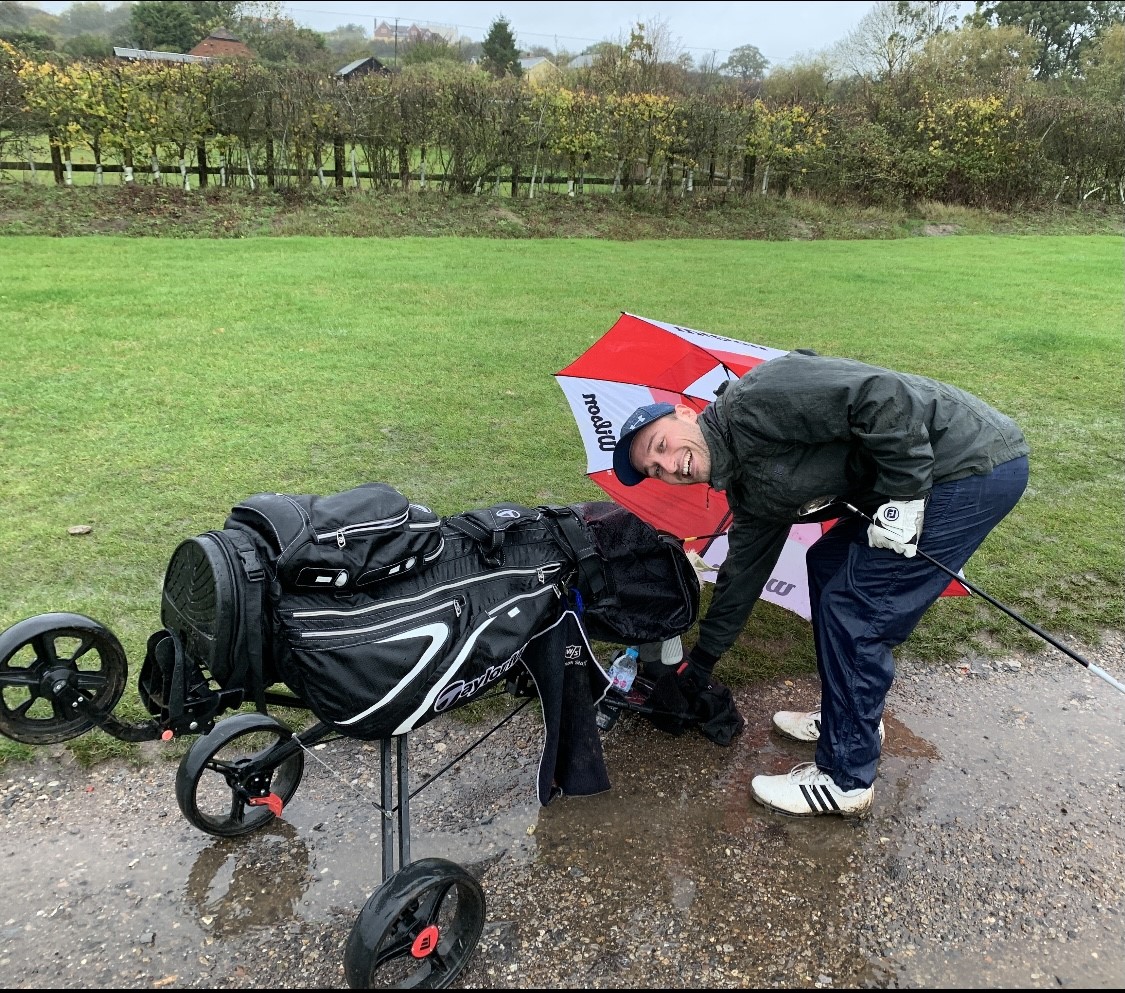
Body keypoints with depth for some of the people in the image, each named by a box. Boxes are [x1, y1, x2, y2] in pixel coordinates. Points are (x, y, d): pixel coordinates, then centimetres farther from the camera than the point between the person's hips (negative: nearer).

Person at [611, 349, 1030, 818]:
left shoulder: (751, 401, -18)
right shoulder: (751, 490, 10)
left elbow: (885, 398, -25)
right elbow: (743, 572, 20)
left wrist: (901, 496, -20)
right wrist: (701, 659, 29)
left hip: (977, 460, -10)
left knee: (853, 611, -6)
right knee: (828, 564, 20)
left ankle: (844, 781, 10)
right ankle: (852, 716, 34)